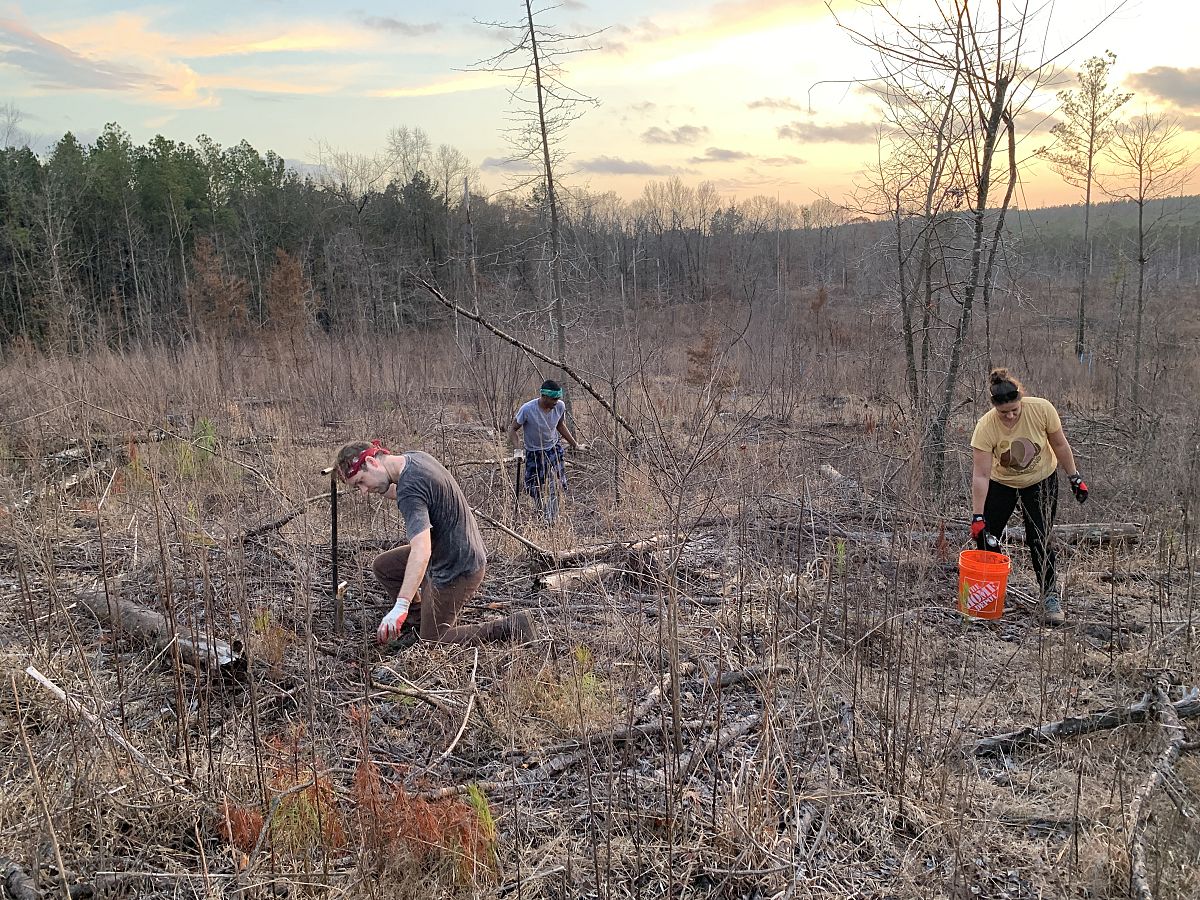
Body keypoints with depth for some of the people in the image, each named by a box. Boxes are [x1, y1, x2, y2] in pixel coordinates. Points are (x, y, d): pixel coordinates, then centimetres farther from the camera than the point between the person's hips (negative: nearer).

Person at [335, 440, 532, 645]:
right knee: (383, 567, 16)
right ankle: (422, 624, 21)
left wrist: (401, 606, -50)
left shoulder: (409, 490, -29)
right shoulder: (414, 457, 0)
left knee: (432, 642, 4)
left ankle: (512, 628, 3)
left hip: (457, 570, -10)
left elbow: (421, 550, -42)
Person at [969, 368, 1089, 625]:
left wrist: (1075, 478, -3)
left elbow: (1060, 445, -10)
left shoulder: (1041, 409, -28)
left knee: (1039, 539, -8)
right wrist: (977, 517, -30)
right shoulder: (986, 427, -30)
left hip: (1041, 480, 0)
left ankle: (1051, 596, 4)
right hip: (1002, 482, 0)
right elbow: (980, 476, -29)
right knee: (986, 535, -1)